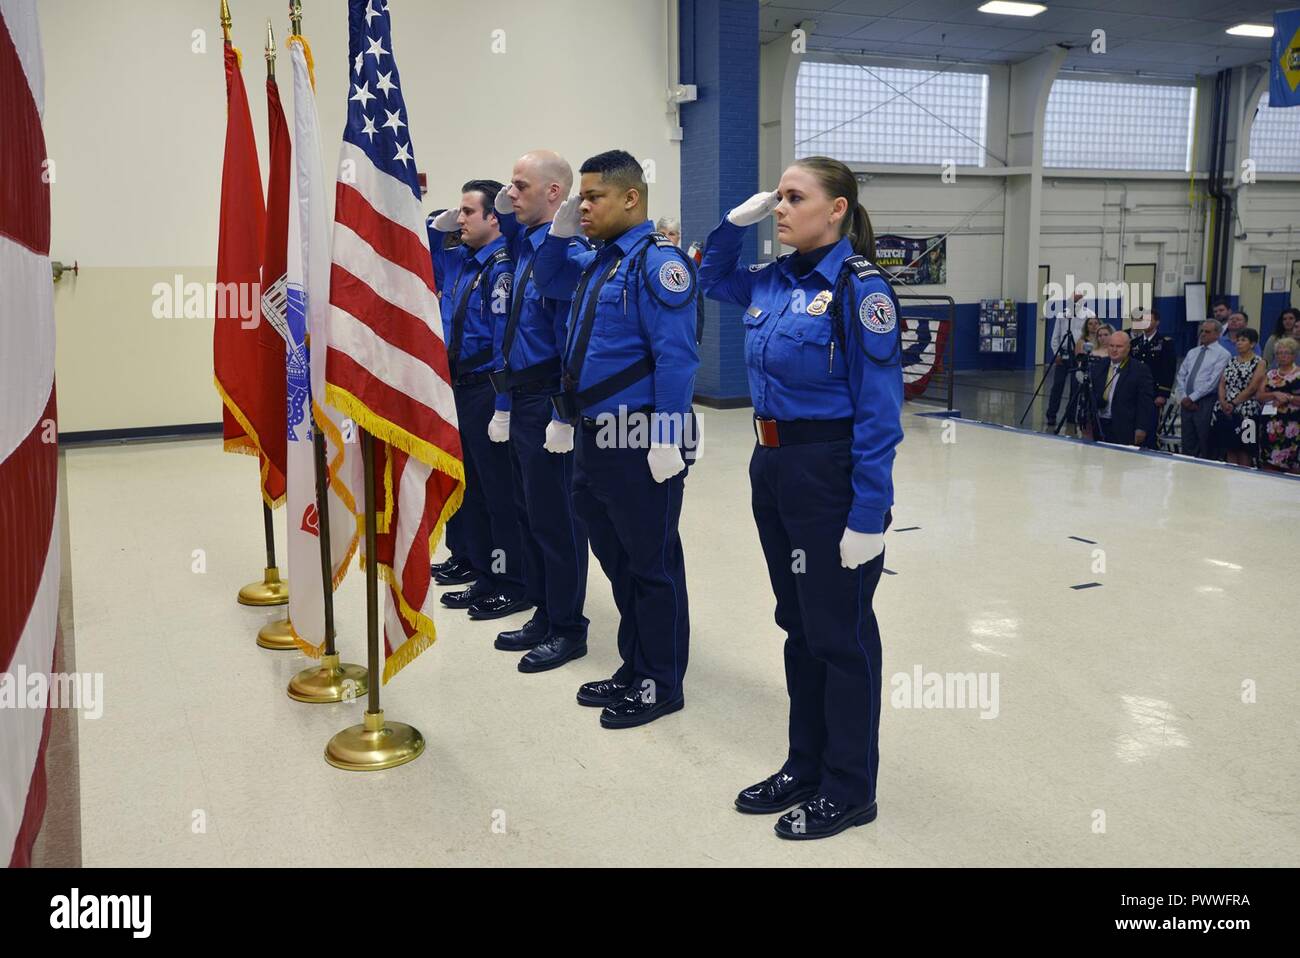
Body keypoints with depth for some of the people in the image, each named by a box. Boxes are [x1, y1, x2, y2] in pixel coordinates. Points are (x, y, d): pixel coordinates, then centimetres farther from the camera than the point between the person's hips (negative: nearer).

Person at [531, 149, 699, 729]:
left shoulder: (657, 260, -13)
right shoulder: (597, 261, 14)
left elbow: (676, 355, -20)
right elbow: (547, 280, 32)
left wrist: (667, 441, -23)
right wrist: (561, 229, 14)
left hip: (640, 441, -9)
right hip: (593, 435, 9)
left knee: (650, 562, 2)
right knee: (614, 555, 16)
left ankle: (659, 685, 16)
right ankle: (634, 669, 30)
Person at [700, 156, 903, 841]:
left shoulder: (857, 286, -14)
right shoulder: (773, 281, 6)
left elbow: (879, 410, -17)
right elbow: (712, 277, 28)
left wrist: (869, 516, -20)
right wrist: (736, 222, 9)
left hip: (832, 474, -7)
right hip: (772, 468, 7)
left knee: (840, 634, 6)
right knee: (798, 626, 17)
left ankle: (849, 790, 23)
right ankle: (805, 764, 33)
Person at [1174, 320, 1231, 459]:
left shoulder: (1222, 354, -4)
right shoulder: (1192, 352, 16)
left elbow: (1212, 381, -13)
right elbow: (1180, 376, 11)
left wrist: (1192, 398, -13)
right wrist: (1182, 397, -4)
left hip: (1205, 403, -6)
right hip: (1187, 402, 6)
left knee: (1205, 445, -1)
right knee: (1187, 444, 8)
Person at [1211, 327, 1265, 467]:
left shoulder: (1259, 363, 0)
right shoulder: (1231, 361, 16)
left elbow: (1252, 388, -9)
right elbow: (1222, 384, 8)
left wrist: (1233, 403, -14)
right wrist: (1223, 402, -8)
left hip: (1246, 411, -5)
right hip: (1225, 411, 5)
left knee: (1244, 450, -4)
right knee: (1230, 448, 6)